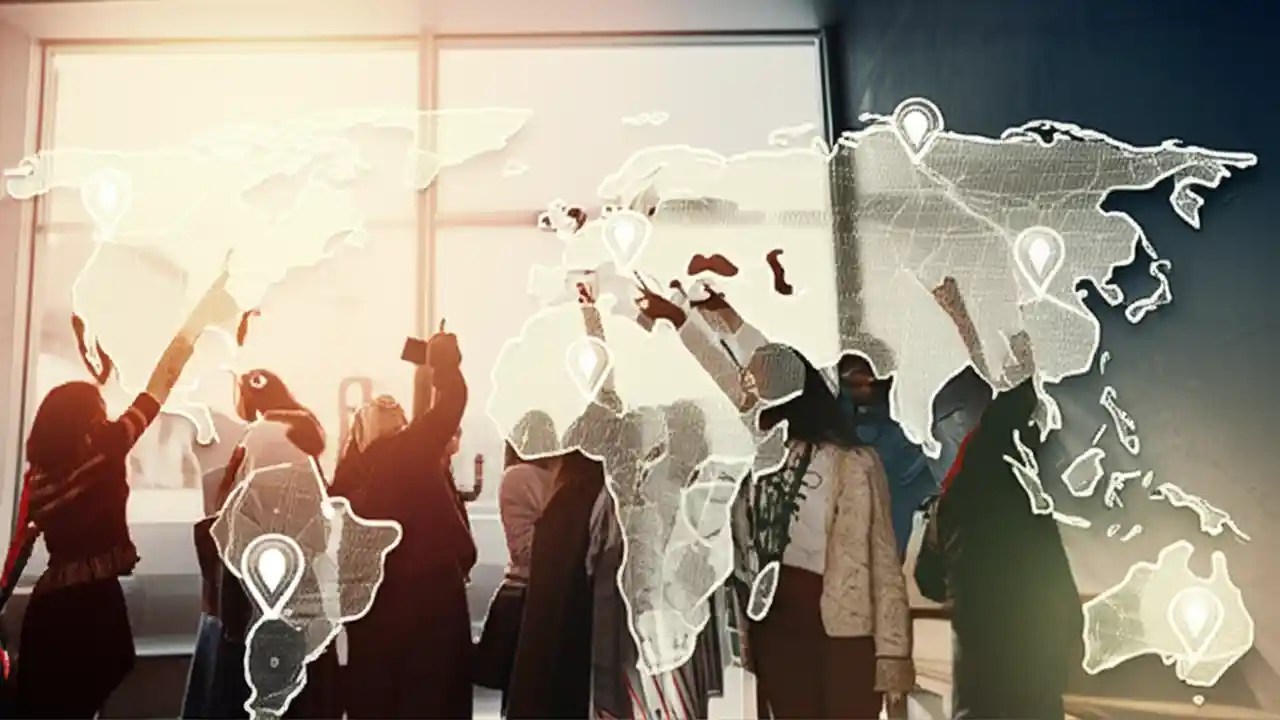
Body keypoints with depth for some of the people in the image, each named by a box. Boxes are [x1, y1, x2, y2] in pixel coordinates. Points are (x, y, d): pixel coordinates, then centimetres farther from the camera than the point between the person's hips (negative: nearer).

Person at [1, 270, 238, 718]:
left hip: (48, 605, 6)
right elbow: (157, 389, -5)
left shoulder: (39, 473, 7)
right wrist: (198, 319, 0)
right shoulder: (104, 450, -8)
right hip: (93, 602, -6)